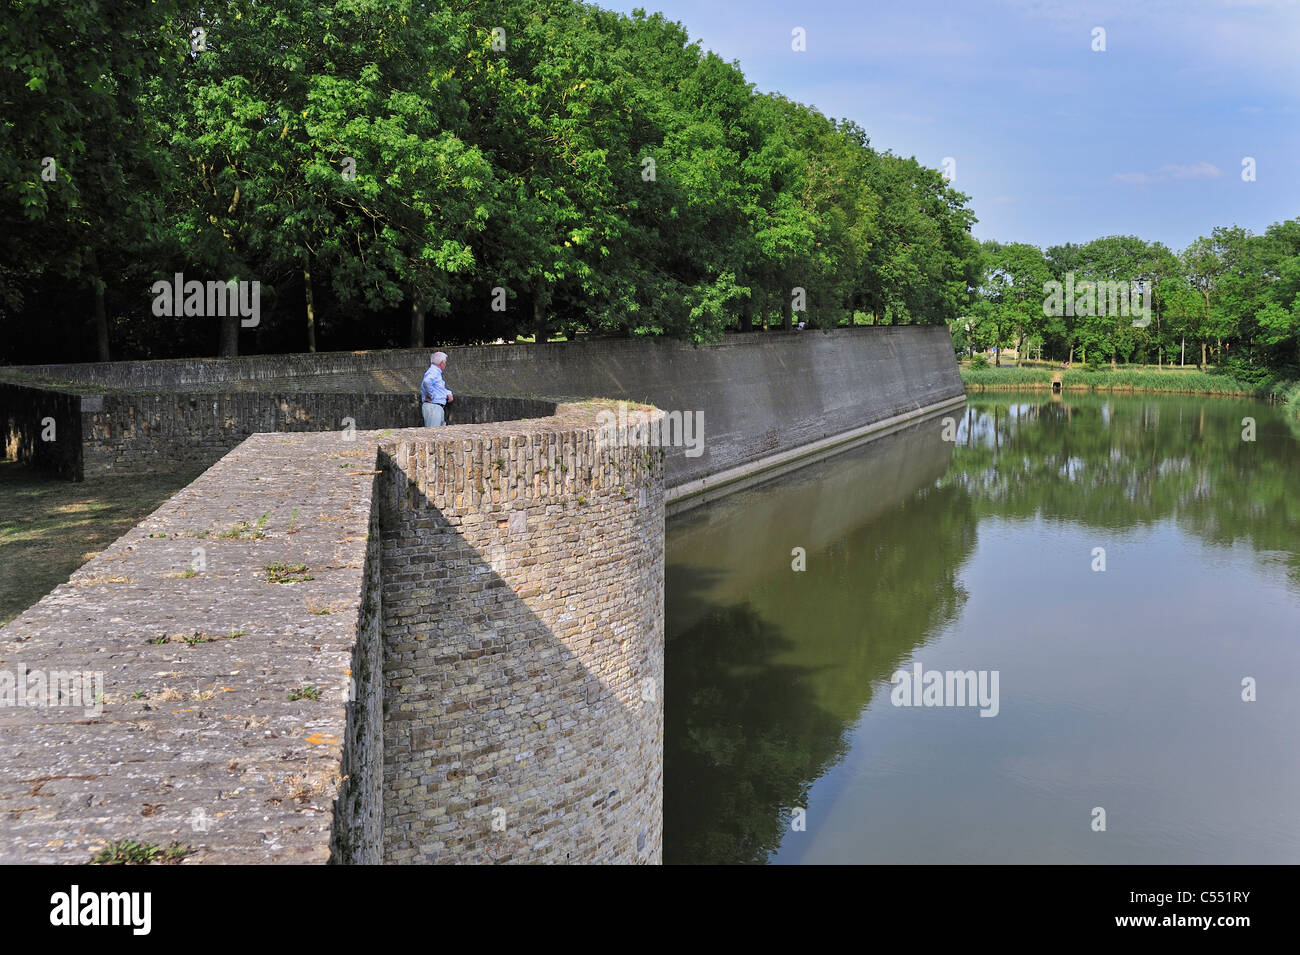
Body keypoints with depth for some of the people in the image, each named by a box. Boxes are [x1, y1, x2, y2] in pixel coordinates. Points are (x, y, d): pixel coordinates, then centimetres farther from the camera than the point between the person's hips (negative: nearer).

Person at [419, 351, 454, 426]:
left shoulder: (437, 373, 23)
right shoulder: (433, 372, -10)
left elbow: (443, 388, 36)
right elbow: (427, 382, -32)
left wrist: (449, 394, 14)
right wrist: (431, 396, -21)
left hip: (439, 408, 10)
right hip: (432, 406, -10)